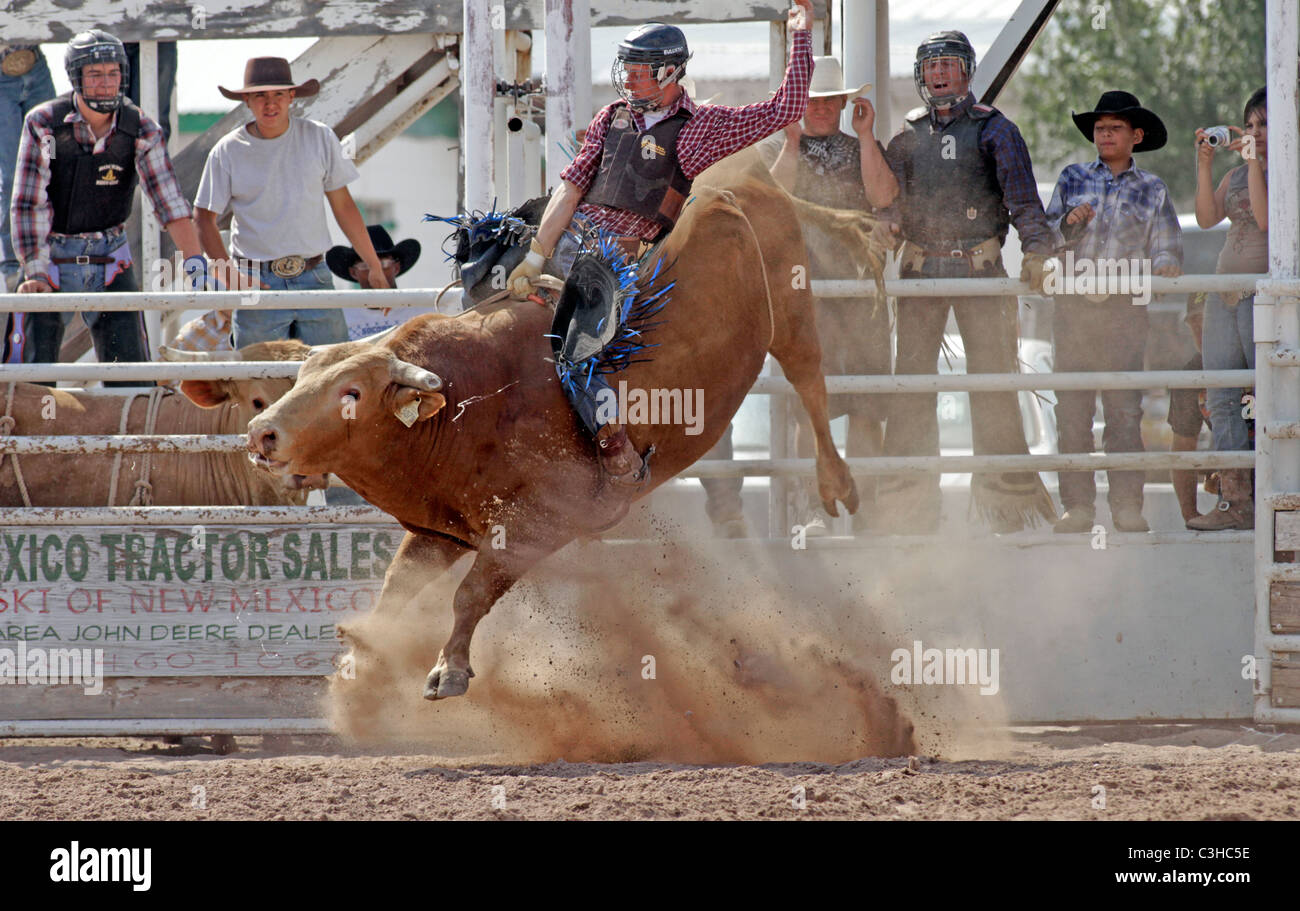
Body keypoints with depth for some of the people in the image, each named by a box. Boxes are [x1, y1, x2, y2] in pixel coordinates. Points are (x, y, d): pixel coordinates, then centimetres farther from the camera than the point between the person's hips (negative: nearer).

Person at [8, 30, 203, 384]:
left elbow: (169, 199, -13)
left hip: (110, 259, 2)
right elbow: (29, 205, -15)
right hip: (52, 258, -2)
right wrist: (34, 273, -23)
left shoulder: (140, 129, -7)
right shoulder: (43, 125, -14)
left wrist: (194, 259, -28)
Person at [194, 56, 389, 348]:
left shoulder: (320, 139, 5)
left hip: (313, 279, 1)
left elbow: (344, 206, 12)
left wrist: (374, 267, 12)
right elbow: (205, 218, 5)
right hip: (258, 284, -1)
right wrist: (231, 276, -7)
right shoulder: (228, 151, 1)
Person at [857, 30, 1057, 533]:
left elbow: (1022, 196, -1)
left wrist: (1036, 251, -16)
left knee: (992, 377, -5)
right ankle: (906, 505, 6)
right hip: (920, 269, 3)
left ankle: (1007, 491, 2)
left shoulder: (992, 128, 4)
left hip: (979, 265, -3)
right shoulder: (908, 133, 14)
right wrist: (866, 138, -3)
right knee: (911, 379, 1)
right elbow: (884, 197, 5)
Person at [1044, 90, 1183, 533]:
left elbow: (1165, 248, 6)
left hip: (1125, 305, -1)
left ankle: (1127, 505, -3)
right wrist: (1069, 223, -8)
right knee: (1072, 405, -2)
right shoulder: (1073, 179, 14)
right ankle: (1077, 504, 1)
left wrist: (1164, 264, -16)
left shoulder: (1152, 190, 11)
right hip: (1073, 304, 1)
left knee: (1125, 405, -6)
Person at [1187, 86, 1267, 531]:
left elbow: (1265, 216, -17)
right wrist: (1204, 165, -1)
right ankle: (1234, 501, -1)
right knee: (1221, 399, 0)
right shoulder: (1236, 174, 19)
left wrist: (1254, 159, -15)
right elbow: (1207, 216, 8)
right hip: (1226, 290, 7)